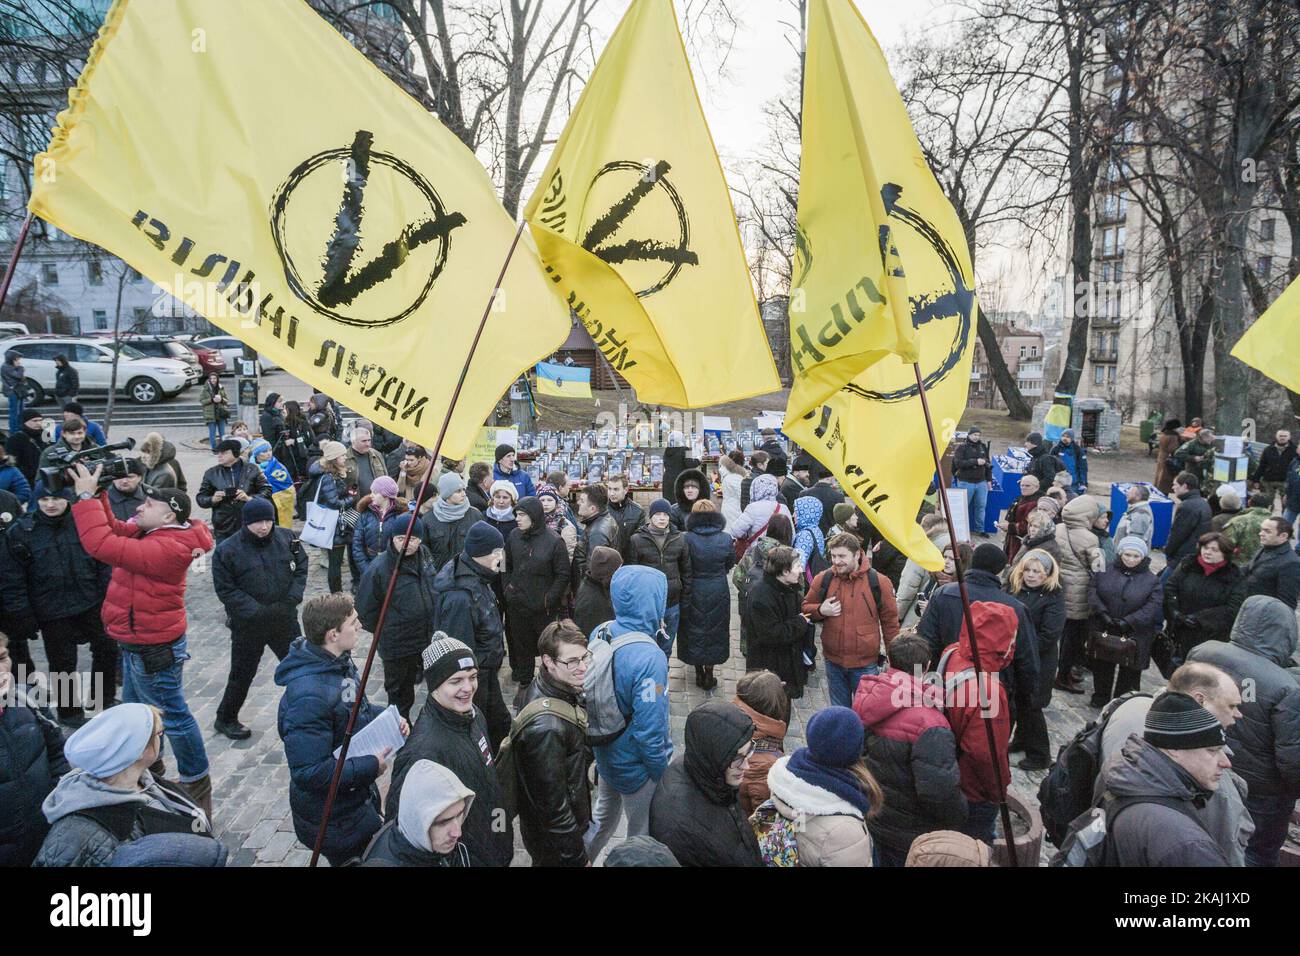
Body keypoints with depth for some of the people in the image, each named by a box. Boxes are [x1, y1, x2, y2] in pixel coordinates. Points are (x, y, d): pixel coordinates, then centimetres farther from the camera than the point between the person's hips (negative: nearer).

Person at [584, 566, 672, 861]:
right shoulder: (649, 659, -34)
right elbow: (650, 732, -28)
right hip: (636, 768, -7)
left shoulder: (600, 633, -11)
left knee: (602, 816, 29)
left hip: (604, 753, 7)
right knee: (643, 835, 17)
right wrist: (664, 777, -11)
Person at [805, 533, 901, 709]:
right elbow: (806, 608, 9)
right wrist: (821, 610, -14)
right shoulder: (823, 579, -4)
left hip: (866, 664, -2)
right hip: (833, 661, 2)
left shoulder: (878, 582, -9)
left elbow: (890, 621, 0)